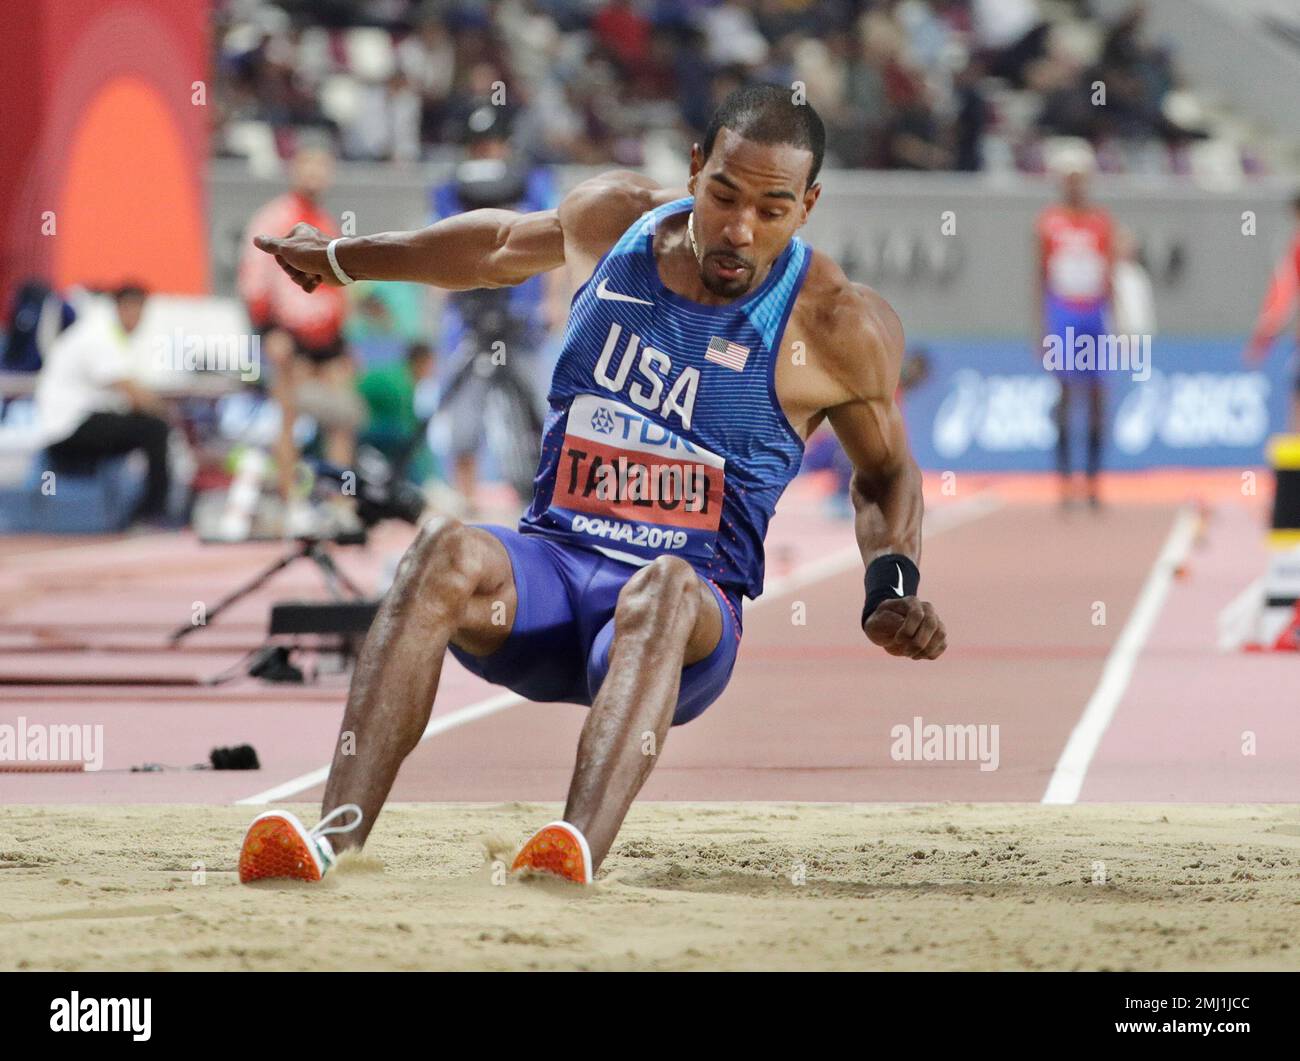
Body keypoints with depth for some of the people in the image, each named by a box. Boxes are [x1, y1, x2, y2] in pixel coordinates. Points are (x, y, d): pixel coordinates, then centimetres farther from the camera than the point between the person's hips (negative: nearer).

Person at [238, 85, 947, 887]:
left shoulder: (841, 327, -3)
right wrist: (342, 259, 39)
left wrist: (894, 590, -4)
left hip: (693, 610, -3)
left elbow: (886, 471, 14)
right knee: (447, 555, -32)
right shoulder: (615, 219, 5)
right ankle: (336, 838, -45)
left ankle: (579, 847, -64)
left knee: (665, 588, -41)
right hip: (552, 563, 3)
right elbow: (502, 247, 27)